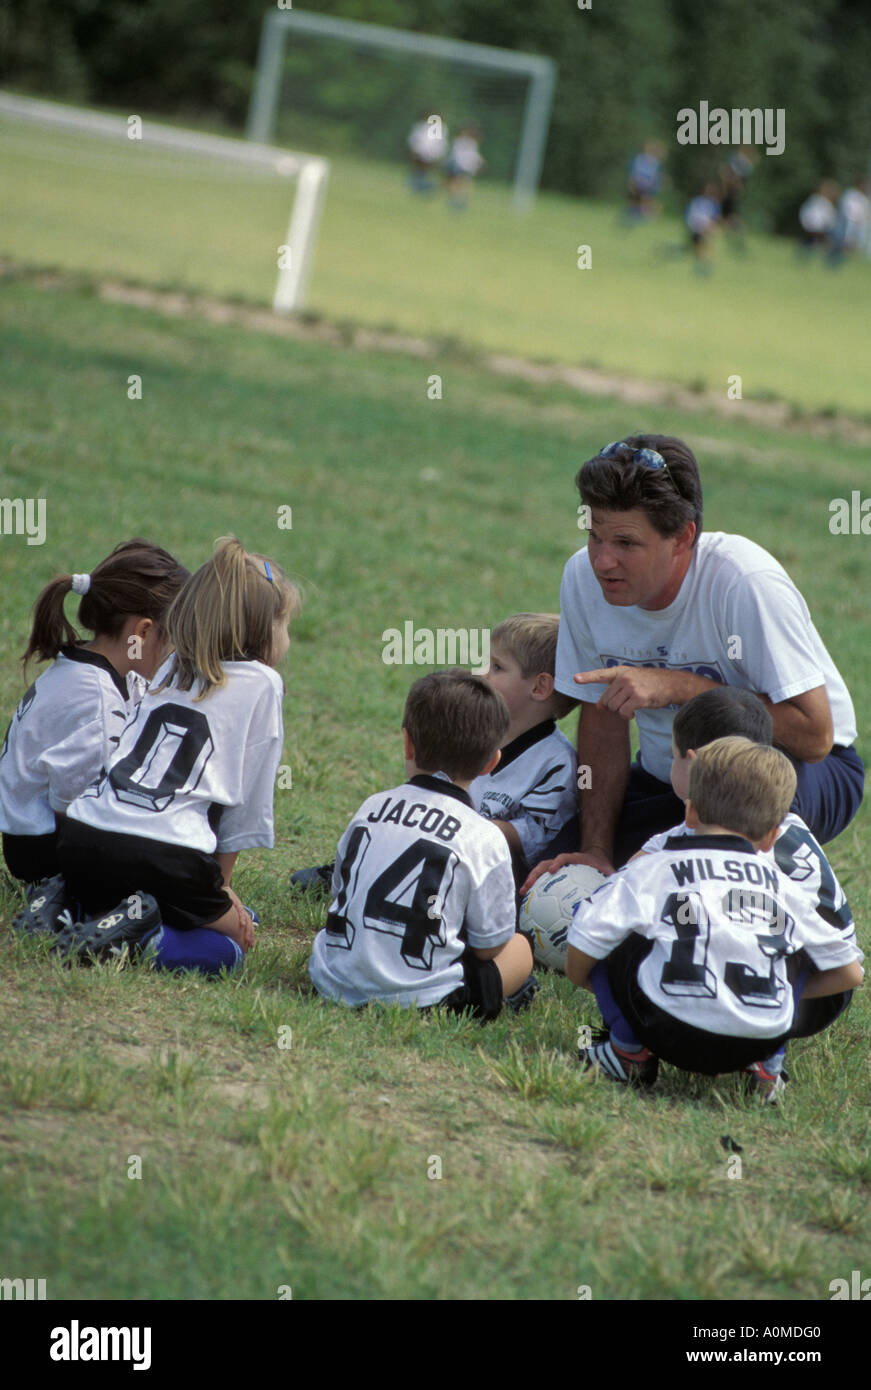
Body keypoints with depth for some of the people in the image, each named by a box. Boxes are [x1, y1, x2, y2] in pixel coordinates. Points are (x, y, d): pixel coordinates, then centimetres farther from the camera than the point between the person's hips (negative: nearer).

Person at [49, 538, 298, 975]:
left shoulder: (172, 670, 21)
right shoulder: (261, 683, 4)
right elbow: (249, 798, 7)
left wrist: (210, 883, 22)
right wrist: (220, 882, 17)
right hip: (164, 855, -6)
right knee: (236, 937, 13)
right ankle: (147, 938, -14)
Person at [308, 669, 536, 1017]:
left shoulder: (370, 809, 7)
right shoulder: (485, 839, -8)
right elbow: (489, 946, -1)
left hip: (336, 983, 5)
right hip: (418, 995, -5)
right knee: (521, 949, 16)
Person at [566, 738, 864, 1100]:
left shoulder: (652, 870, 10)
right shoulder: (781, 886, 18)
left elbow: (577, 964, 4)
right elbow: (850, 972, 22)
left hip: (673, 1032, -3)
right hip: (762, 1039, 3)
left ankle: (630, 1052, 15)